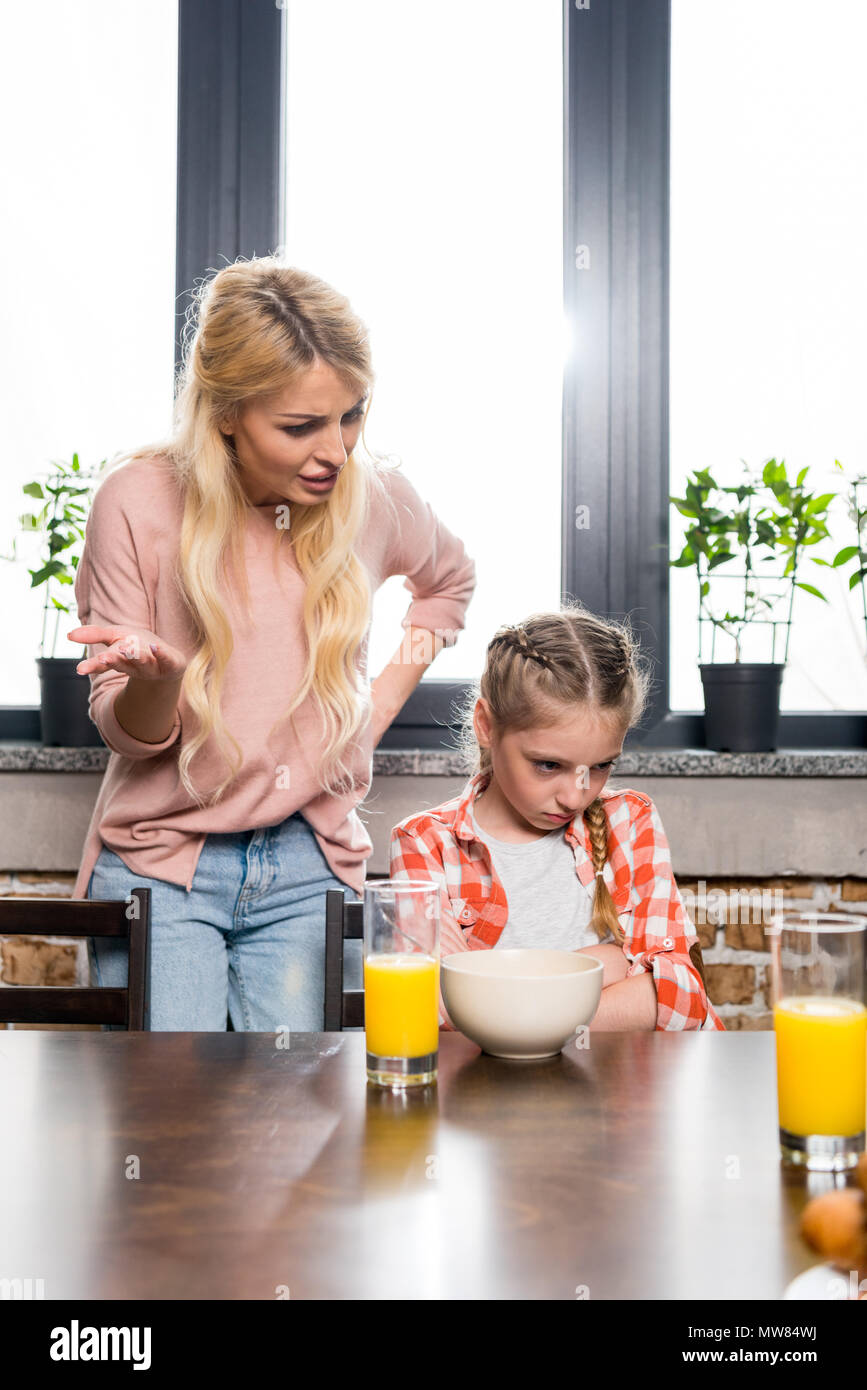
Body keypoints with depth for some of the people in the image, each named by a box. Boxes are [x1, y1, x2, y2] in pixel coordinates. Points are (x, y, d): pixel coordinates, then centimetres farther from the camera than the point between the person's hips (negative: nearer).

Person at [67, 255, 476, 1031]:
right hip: (160, 862, -2)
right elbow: (125, 733, -5)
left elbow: (450, 582, 23)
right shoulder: (138, 501, -10)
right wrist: (156, 679, -28)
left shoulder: (376, 495, -3)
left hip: (310, 866, 2)